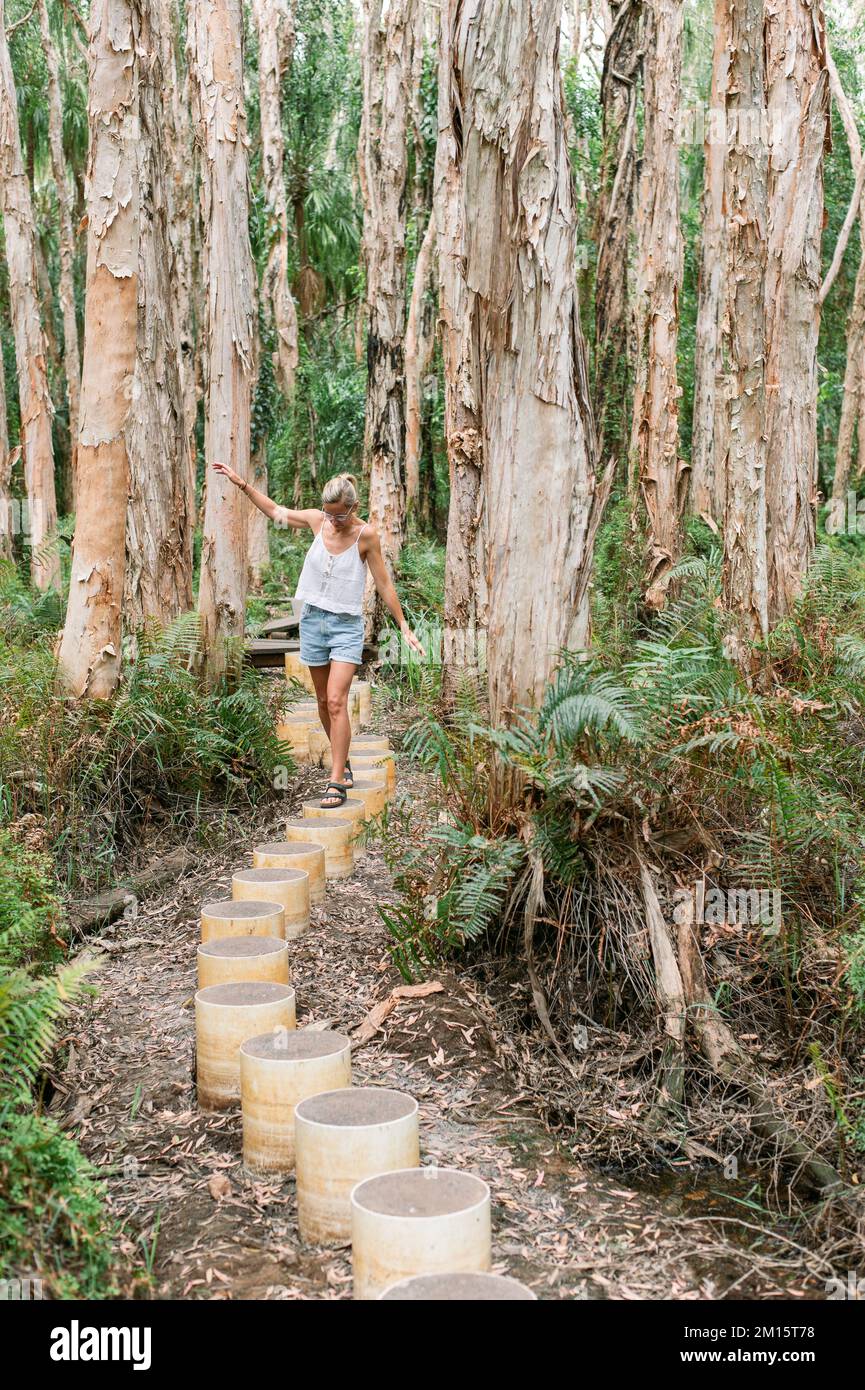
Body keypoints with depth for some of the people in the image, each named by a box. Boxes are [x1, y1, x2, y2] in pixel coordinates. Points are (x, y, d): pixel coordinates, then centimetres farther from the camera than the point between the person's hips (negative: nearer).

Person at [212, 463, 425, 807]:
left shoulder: (366, 534, -11)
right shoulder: (317, 520, -1)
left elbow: (384, 584, -5)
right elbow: (275, 512, 15)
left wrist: (404, 627, -4)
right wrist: (242, 484, 13)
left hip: (346, 625, -4)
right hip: (313, 620, 4)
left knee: (336, 701, -15)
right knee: (324, 701, 12)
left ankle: (336, 781, -13)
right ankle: (343, 762, 30)